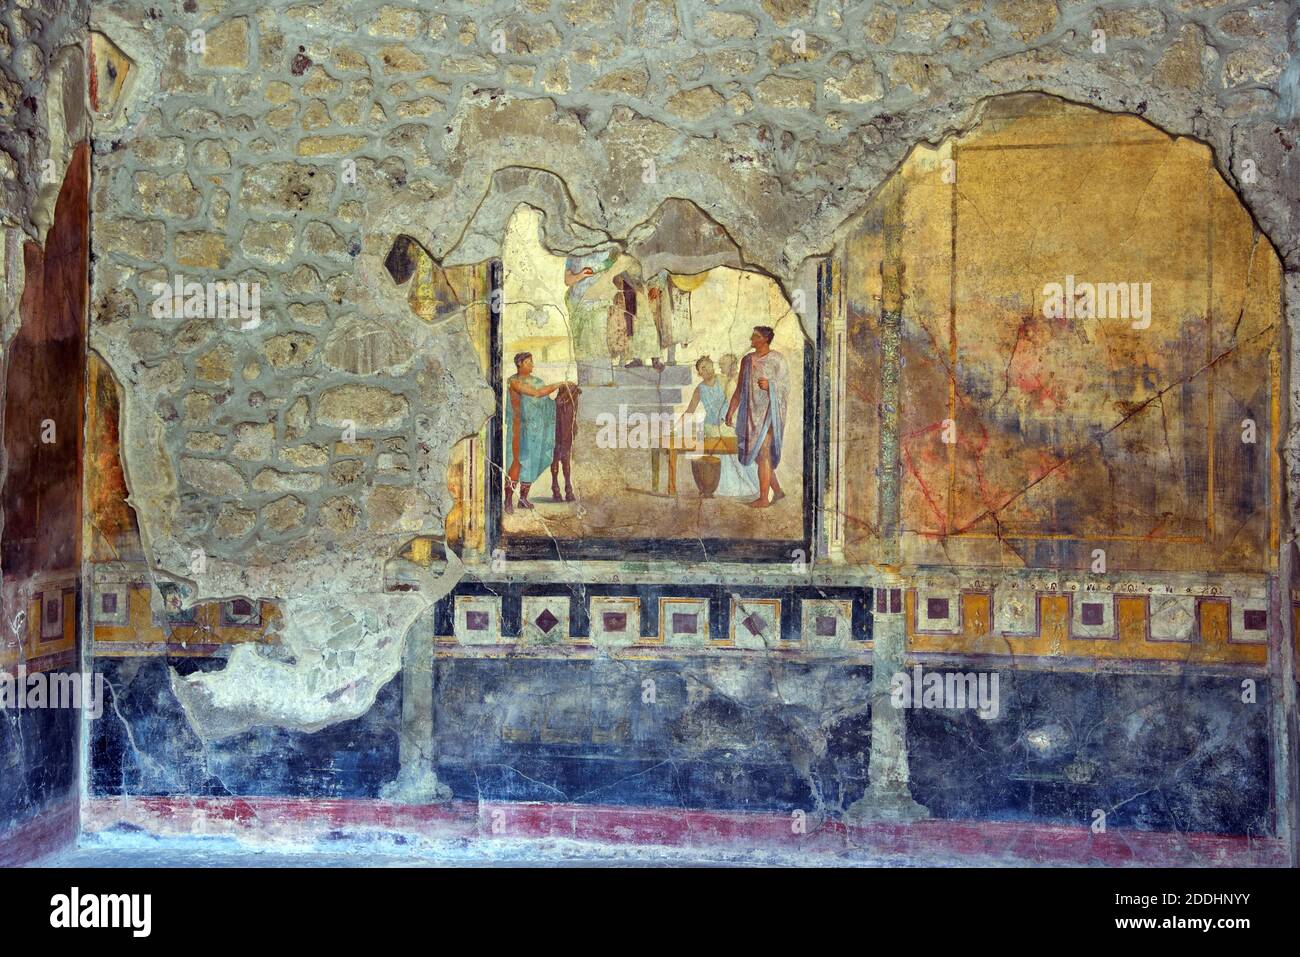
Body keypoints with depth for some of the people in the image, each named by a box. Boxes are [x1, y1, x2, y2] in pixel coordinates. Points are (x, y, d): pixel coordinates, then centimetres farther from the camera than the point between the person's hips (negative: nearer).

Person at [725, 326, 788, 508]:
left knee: (762, 452, -9)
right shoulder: (747, 360, 11)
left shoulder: (776, 359, -5)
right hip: (751, 411, 7)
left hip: (769, 411, -7)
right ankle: (777, 490, 23)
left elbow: (786, 386, -7)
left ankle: (764, 498, -4)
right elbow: (740, 389, 14)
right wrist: (731, 411, 11)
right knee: (755, 452, 9)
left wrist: (770, 385, -25)